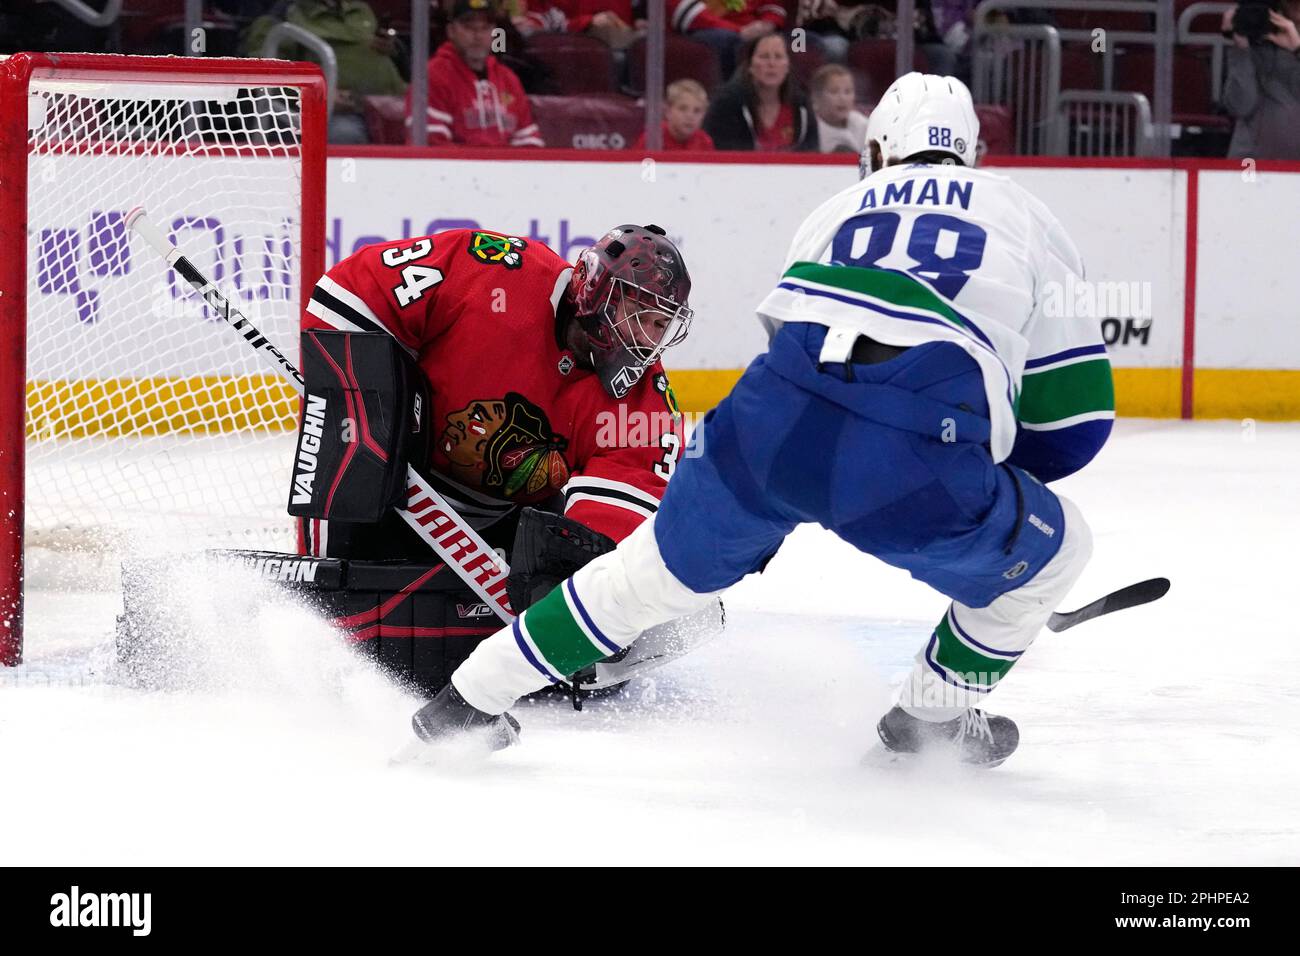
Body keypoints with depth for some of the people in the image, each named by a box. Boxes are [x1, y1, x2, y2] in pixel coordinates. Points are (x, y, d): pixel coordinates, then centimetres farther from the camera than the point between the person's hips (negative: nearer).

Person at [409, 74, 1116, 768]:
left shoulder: (837, 210, 31)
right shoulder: (1024, 216, 24)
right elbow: (1075, 416, 20)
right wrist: (996, 470, 39)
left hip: (774, 422, 4)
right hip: (923, 446, -3)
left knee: (663, 563, 26)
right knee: (1051, 551, 24)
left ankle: (471, 697, 31)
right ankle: (931, 718, 33)